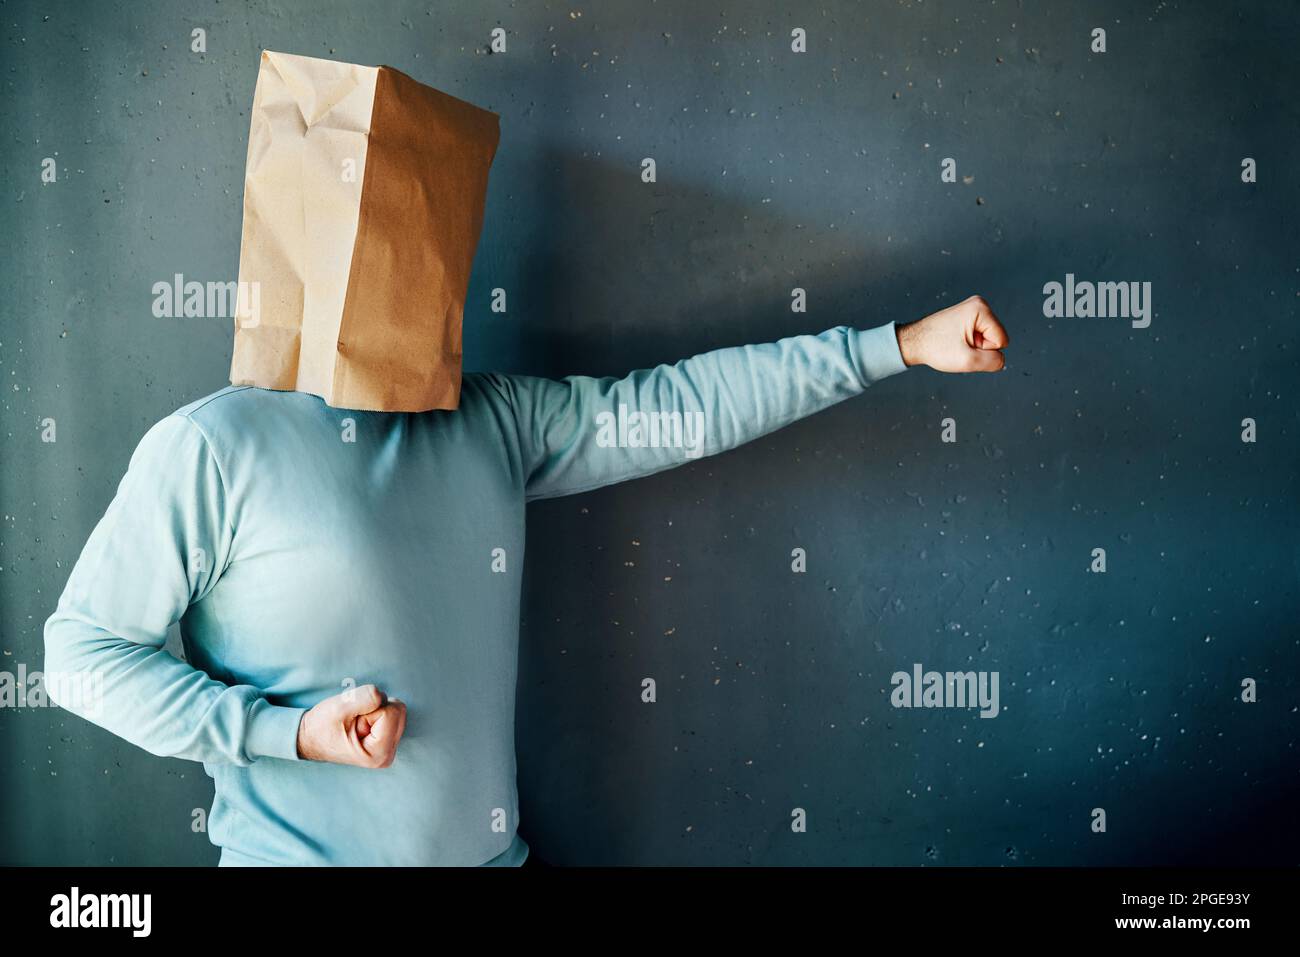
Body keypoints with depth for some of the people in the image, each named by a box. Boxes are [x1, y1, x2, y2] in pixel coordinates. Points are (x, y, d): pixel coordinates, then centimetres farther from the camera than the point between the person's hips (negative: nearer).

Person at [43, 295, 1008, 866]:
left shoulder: (495, 422, 0)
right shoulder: (212, 447, -14)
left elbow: (680, 405, -2)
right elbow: (85, 647, -8)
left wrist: (898, 344, -5)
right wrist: (291, 731, -18)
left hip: (487, 845, 5)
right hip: (300, 852, -4)